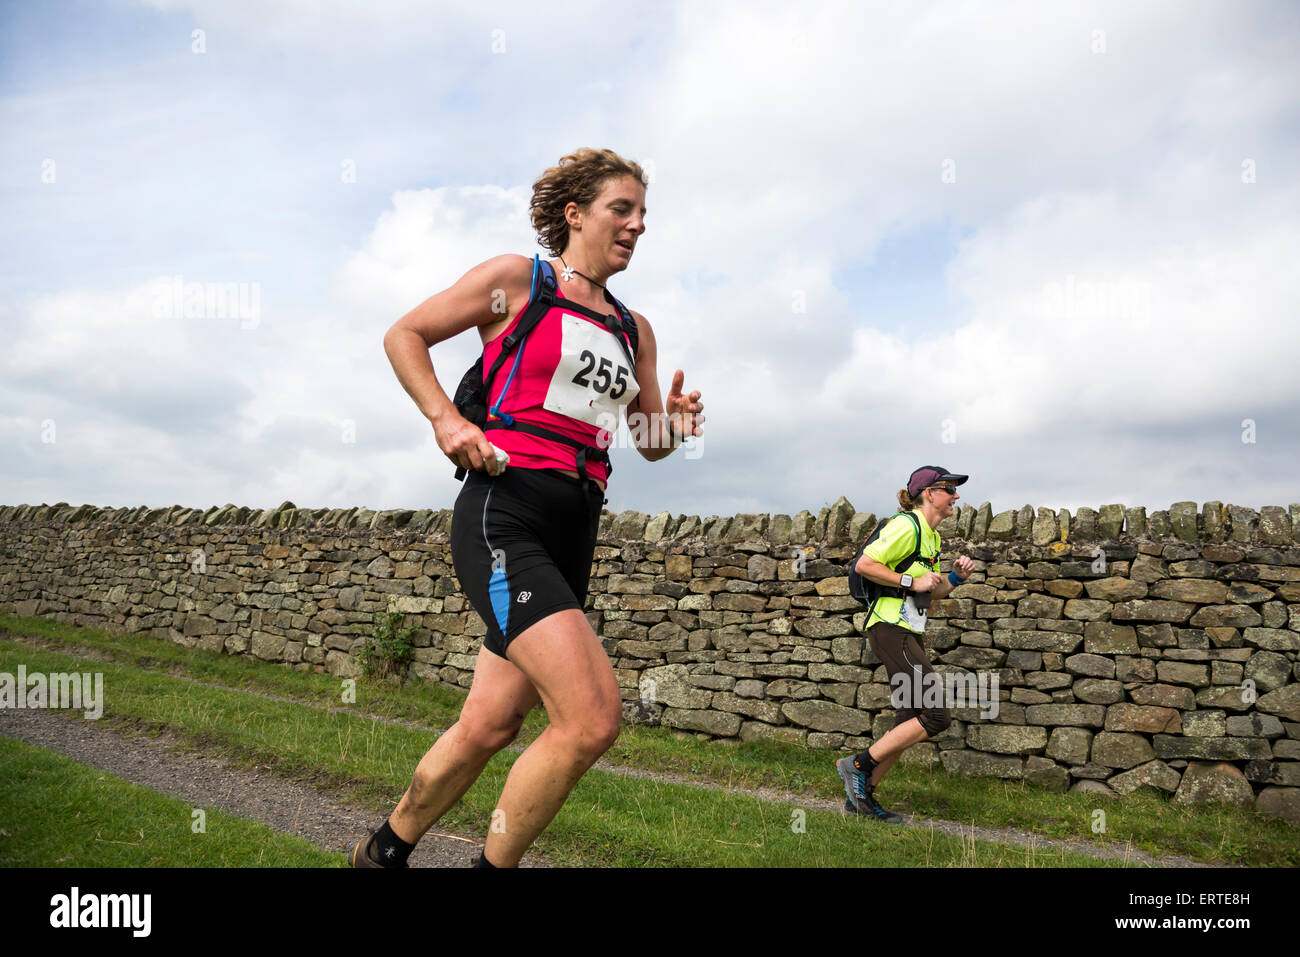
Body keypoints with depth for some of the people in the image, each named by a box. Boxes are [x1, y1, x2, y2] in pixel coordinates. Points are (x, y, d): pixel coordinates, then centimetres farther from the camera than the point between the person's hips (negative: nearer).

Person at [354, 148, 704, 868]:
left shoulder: (634, 330, 20)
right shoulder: (517, 279, 4)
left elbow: (649, 443, 24)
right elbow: (404, 335, 7)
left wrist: (676, 425, 1)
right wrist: (446, 418, -8)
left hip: (573, 535, 7)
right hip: (503, 516, -6)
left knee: (488, 727, 9)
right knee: (593, 718, -19)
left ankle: (386, 851, 34)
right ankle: (493, 864, 5)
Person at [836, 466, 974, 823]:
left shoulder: (931, 536, 19)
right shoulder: (906, 526, -12)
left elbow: (933, 593, 26)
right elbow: (864, 565, -19)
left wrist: (955, 577, 7)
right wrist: (911, 582, -17)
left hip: (908, 633, 10)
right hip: (891, 629, -10)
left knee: (911, 721, 9)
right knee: (935, 716, -12)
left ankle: (862, 795, 16)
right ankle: (859, 764, -4)